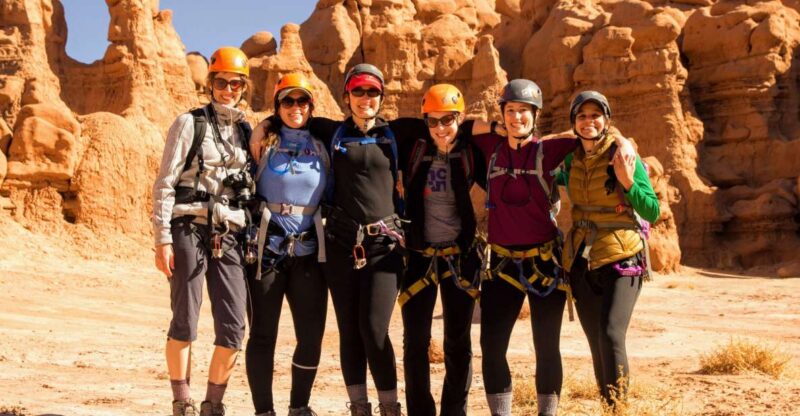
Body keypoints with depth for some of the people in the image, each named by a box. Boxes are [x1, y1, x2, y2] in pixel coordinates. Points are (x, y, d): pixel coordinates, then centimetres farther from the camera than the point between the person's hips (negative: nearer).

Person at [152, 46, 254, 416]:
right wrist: (163, 239, -11)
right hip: (190, 230, -4)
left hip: (229, 236, 4)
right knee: (185, 324, -1)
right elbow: (164, 184, -4)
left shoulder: (246, 131, 14)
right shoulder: (189, 124, 1)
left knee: (233, 328, 0)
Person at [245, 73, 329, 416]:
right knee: (263, 333, 1)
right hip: (267, 247, -2)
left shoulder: (322, 146, 10)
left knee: (312, 335, 1)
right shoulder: (264, 141, 6)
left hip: (308, 251, 2)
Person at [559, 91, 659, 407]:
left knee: (611, 335, -20)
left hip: (620, 259, -5)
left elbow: (652, 213, -7)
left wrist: (628, 182, -21)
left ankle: (617, 405, -8)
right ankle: (605, 403, 23)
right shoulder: (572, 160, 6)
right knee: (597, 344, 10)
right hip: (581, 260, 5)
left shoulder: (623, 156, -8)